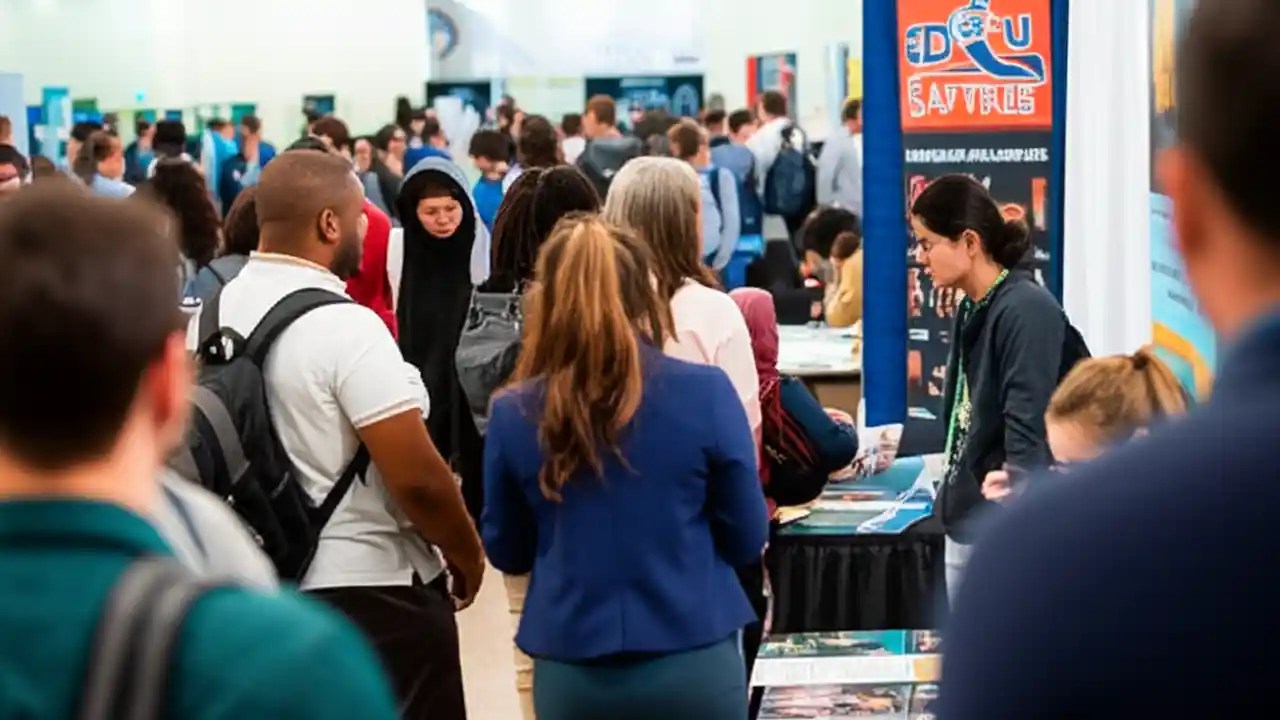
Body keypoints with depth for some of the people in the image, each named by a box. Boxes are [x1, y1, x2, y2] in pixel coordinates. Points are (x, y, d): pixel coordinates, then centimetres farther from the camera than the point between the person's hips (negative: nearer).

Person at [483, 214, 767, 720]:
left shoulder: (513, 414, -5)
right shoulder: (706, 393, -9)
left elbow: (507, 553, 8)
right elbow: (746, 540, 0)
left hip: (571, 672, 1)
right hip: (693, 661, -1)